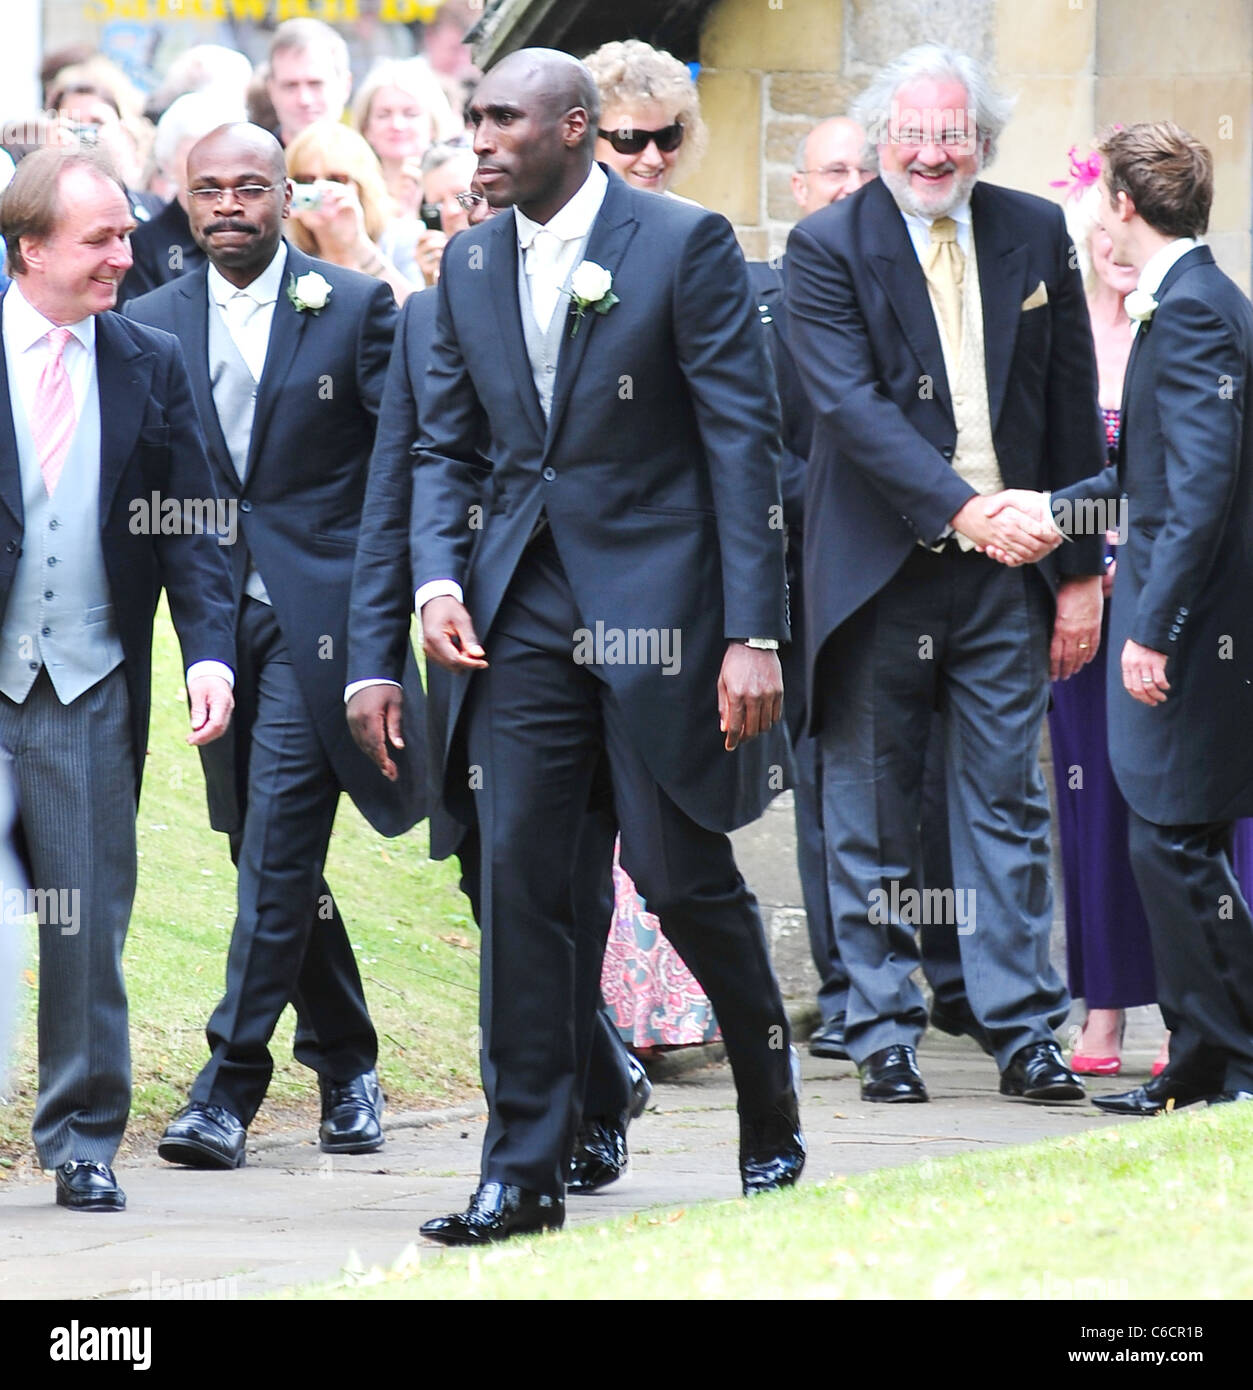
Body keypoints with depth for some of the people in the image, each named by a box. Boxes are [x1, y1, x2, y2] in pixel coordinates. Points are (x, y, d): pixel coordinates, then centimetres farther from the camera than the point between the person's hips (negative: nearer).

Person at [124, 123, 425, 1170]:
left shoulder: (355, 308, -1)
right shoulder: (154, 323, 9)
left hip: (318, 612, -4)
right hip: (216, 615, 5)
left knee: (278, 847, -12)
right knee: (271, 857, 9)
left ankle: (231, 1085, -11)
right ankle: (347, 1070, 23)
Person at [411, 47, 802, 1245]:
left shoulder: (685, 245, -7)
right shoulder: (469, 265, 9)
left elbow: (745, 440, -9)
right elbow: (445, 444, 16)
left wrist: (752, 633, -13)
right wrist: (437, 577, -3)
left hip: (659, 596, -4)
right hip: (524, 609, 4)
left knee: (684, 876, 0)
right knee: (519, 879, -3)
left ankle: (773, 1126, 23)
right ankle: (523, 1171, 0)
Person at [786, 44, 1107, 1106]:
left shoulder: (1036, 235, 6)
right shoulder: (827, 249, -5)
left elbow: (1072, 410, 9)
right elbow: (851, 402, -16)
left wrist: (1080, 569, 7)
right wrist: (961, 509, -26)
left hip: (1006, 571, 2)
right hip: (878, 570, -2)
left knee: (1006, 803, 4)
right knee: (872, 808, 4)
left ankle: (1024, 1028, 9)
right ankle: (884, 1031, 12)